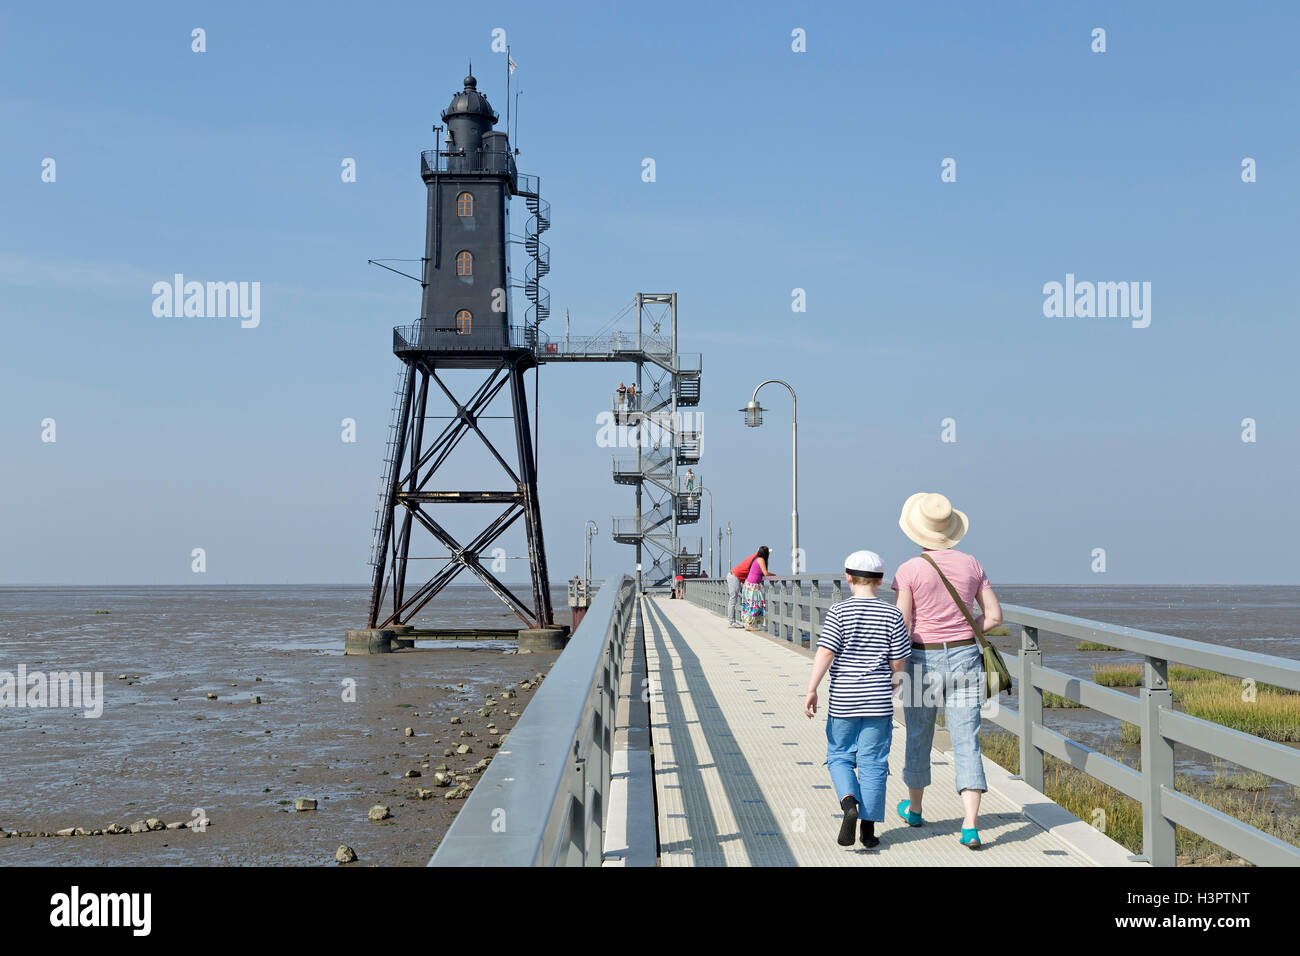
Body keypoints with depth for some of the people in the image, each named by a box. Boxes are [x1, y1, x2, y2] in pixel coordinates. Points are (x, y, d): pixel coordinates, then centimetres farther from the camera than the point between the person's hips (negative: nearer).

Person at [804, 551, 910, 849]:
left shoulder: (839, 612, -7)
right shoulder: (892, 615, -2)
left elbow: (825, 653, -13)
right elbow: (899, 662, 1)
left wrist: (811, 690, -11)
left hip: (843, 700, -1)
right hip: (879, 701, 1)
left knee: (839, 756, 13)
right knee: (872, 762, 7)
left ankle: (849, 804, -13)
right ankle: (869, 829, 8)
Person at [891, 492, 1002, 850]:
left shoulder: (909, 571, -9)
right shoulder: (971, 565, 3)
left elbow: (901, 628, -12)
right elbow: (994, 616, 5)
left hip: (924, 660, -2)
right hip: (965, 658, 2)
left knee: (918, 736, 17)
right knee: (967, 743, 0)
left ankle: (914, 809, 37)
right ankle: (971, 825, -12)